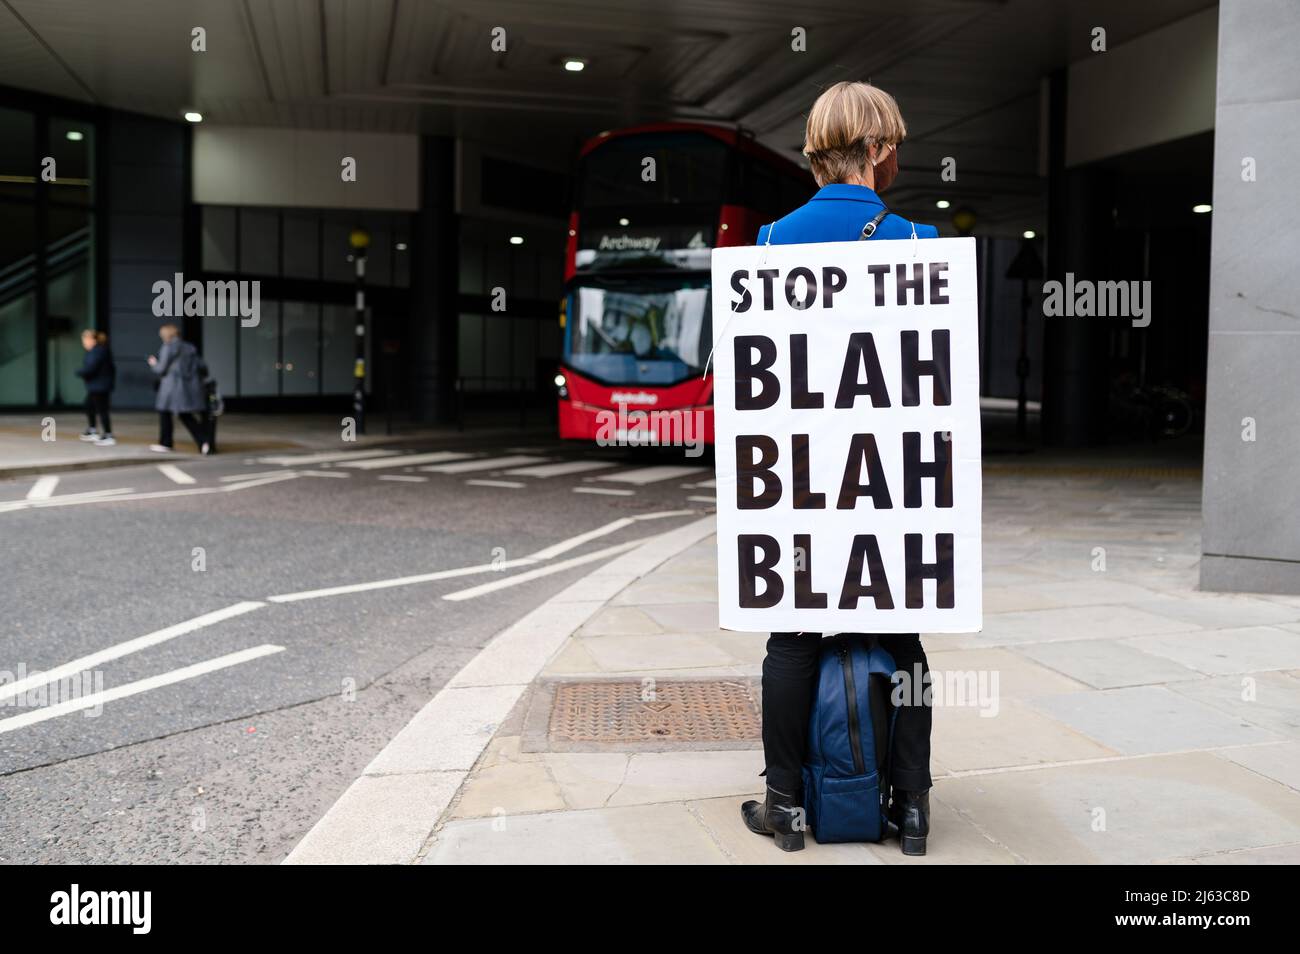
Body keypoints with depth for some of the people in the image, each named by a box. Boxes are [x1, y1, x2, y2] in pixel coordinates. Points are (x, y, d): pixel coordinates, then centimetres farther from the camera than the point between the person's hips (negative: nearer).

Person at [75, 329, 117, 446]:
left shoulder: (98, 352, -21)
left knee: (102, 411, -7)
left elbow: (89, 368, -25)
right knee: (89, 407, 22)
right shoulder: (95, 351, 12)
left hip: (100, 387, -11)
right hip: (94, 387, 11)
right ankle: (92, 432, 34)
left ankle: (108, 437, -4)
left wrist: (79, 372, -8)